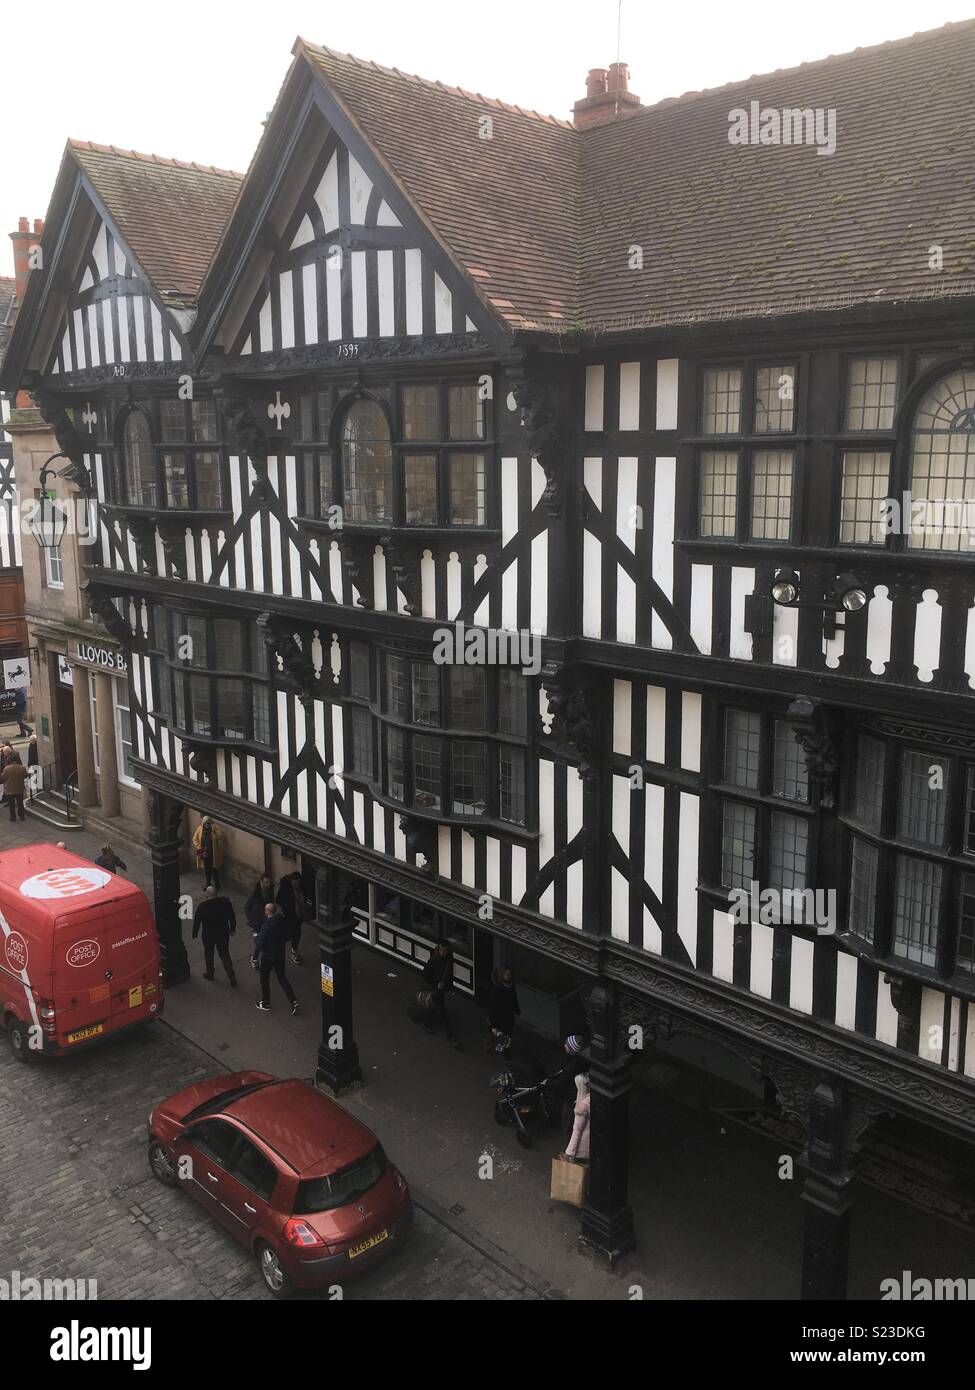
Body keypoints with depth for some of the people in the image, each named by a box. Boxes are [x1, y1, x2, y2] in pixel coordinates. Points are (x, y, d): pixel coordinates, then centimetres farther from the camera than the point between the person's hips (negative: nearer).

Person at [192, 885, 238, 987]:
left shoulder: (202, 906, -21)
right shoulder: (226, 901, -13)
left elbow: (196, 921, -9)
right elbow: (232, 916, -1)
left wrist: (195, 934, 6)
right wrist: (232, 929, 14)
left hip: (208, 935, -2)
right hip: (223, 934, 2)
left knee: (208, 954, 22)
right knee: (225, 954, 15)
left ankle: (209, 974, 39)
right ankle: (232, 976, 9)